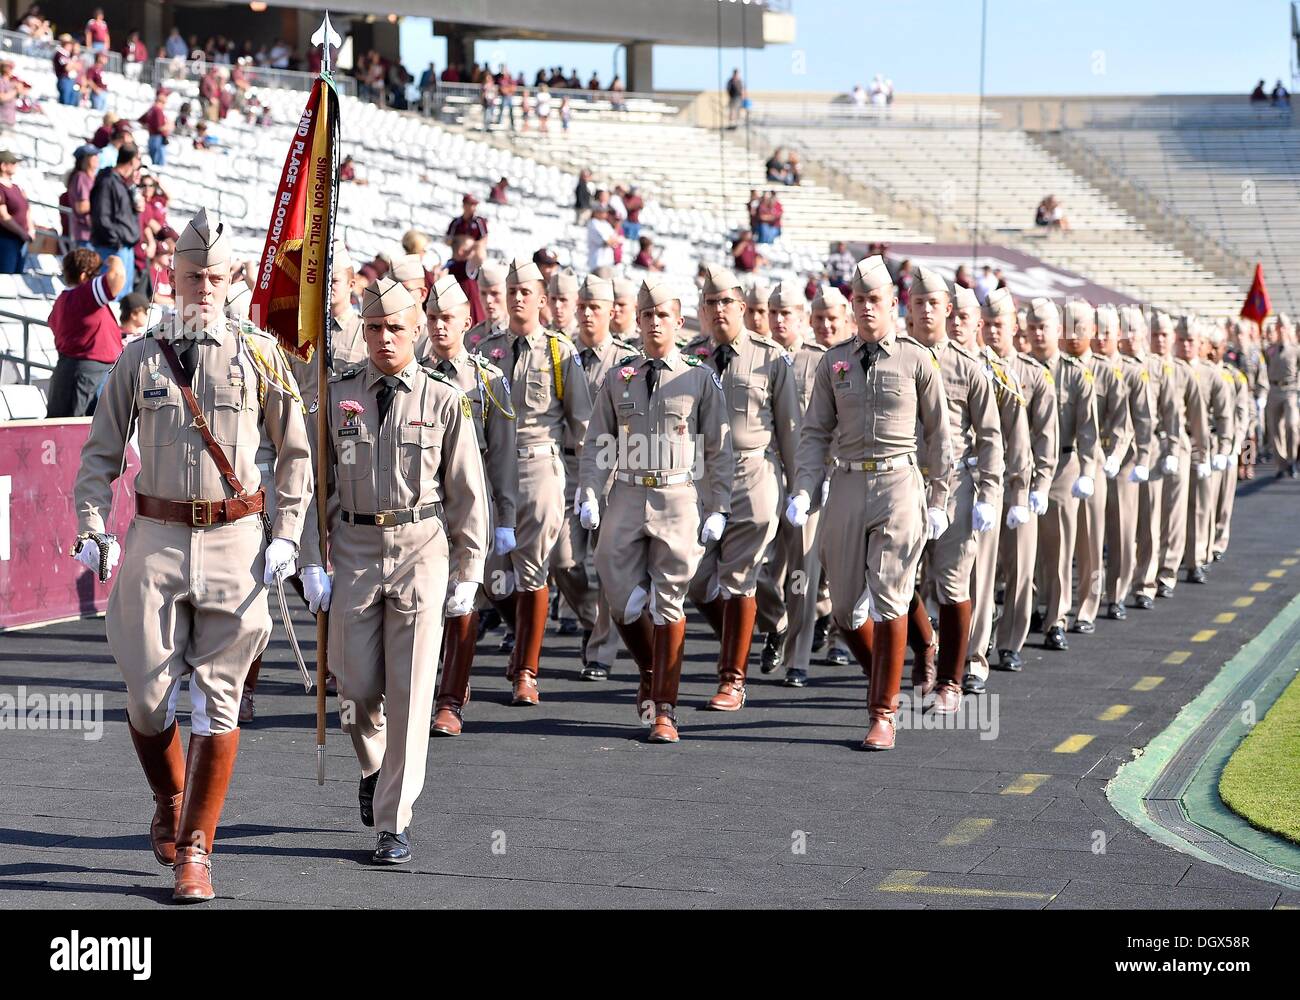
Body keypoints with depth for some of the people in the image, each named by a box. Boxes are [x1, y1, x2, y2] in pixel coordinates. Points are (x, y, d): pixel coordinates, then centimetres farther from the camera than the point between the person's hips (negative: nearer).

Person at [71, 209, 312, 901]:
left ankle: (195, 849, 4)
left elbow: (294, 454, 11)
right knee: (147, 693, 1)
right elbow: (100, 453, 9)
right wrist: (94, 531, -4)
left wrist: (286, 535, 2)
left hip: (234, 541, -1)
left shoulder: (260, 361, 3)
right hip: (155, 539, 1)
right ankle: (170, 800, 30)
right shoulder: (139, 360, 5)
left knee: (218, 700, -3)